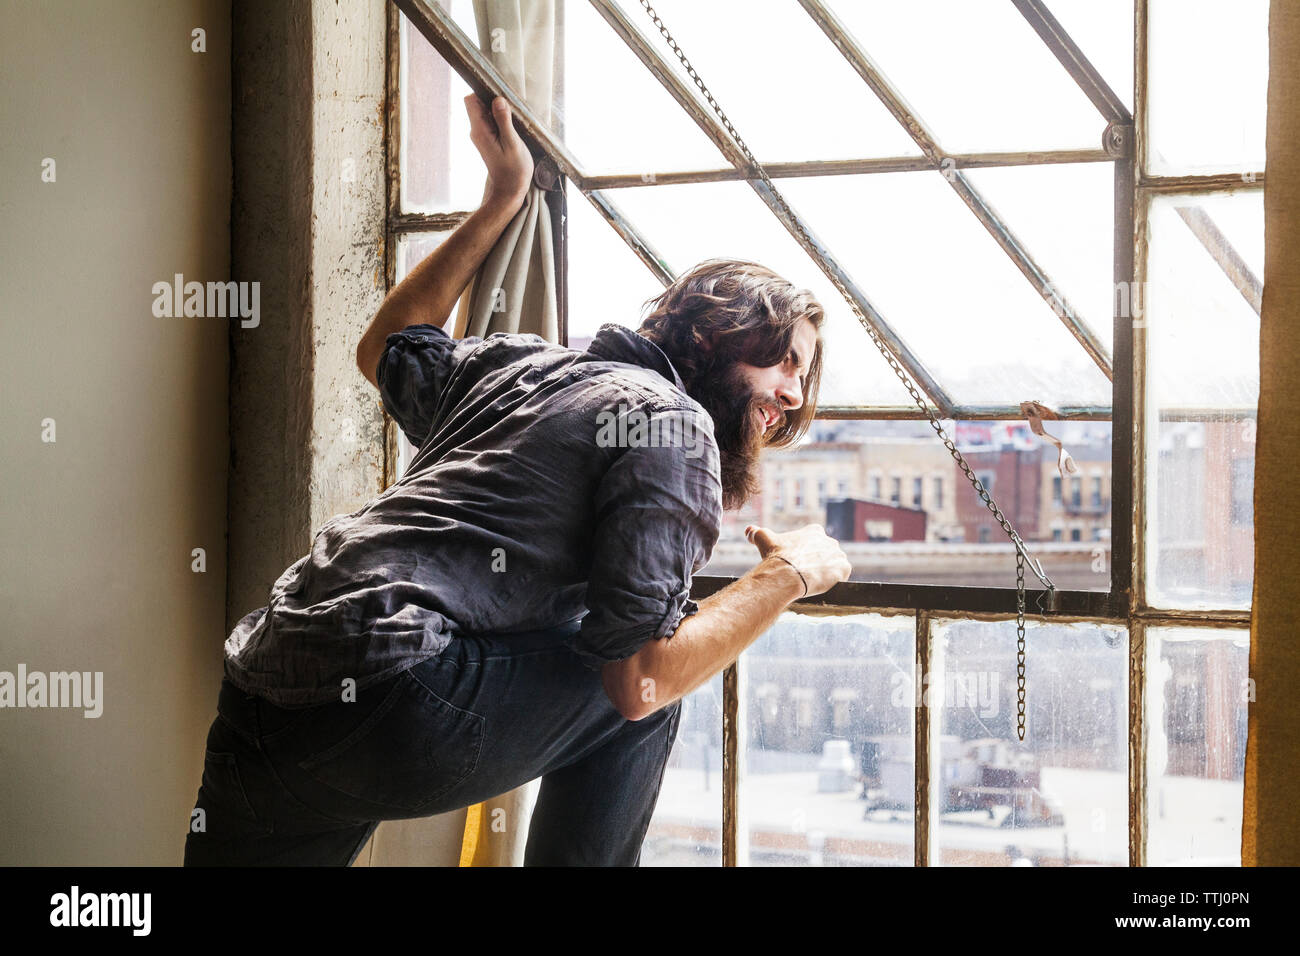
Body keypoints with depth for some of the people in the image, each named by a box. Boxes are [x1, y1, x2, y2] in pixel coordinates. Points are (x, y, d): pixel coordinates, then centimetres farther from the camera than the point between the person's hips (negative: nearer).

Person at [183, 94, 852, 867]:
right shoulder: (671, 421, 1)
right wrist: (786, 577, 8)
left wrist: (503, 200, 51)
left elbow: (390, 348, 48)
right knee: (649, 687, 14)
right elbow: (637, 679, -7)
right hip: (388, 702, -8)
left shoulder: (523, 363, 25)